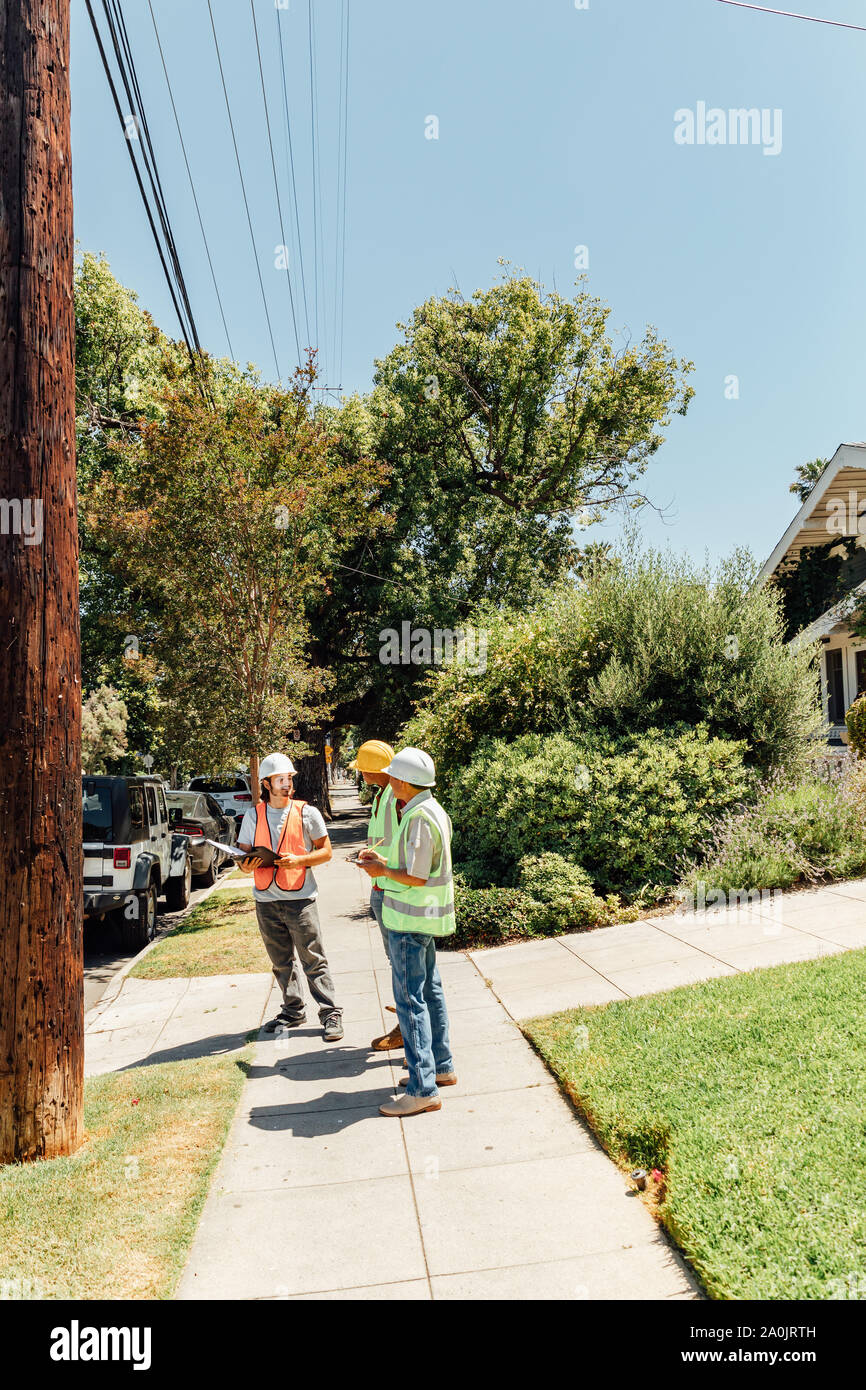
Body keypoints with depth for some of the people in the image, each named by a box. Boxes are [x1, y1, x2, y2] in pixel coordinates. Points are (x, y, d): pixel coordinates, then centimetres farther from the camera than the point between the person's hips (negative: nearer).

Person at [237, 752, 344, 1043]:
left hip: (300, 899, -3)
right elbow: (243, 856, 11)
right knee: (282, 962, 13)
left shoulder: (307, 813, 0)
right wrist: (248, 864, -13)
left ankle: (330, 1014, 5)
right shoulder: (253, 816, 7)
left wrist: (299, 860, -15)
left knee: (313, 960, -3)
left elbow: (326, 851, 2)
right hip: (266, 901, 3)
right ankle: (293, 1011, 27)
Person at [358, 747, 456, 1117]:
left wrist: (382, 871, -9)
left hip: (410, 920, -11)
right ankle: (440, 1066, 30)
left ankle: (423, 1089, 1)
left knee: (410, 999, -5)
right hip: (423, 918, 11)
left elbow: (416, 877, -23)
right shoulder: (432, 810, 10)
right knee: (429, 991, 18)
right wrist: (382, 860, 13)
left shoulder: (419, 817, -22)